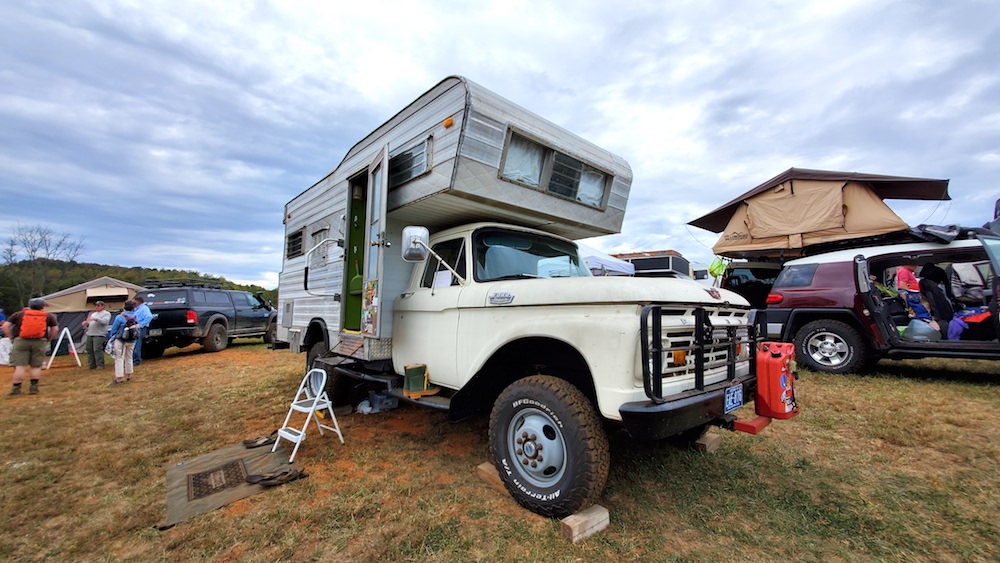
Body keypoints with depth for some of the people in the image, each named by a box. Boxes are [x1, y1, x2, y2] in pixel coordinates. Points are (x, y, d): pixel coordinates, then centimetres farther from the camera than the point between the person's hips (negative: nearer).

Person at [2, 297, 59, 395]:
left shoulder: (18, 314, 10)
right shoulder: (49, 316, 7)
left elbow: (5, 326, 3)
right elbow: (55, 329, 2)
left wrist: (11, 337, 10)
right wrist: (48, 340, 10)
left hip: (21, 341, 0)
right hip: (40, 342, 0)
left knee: (19, 366, 4)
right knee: (36, 366, 8)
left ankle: (16, 388, 7)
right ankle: (34, 387, 11)